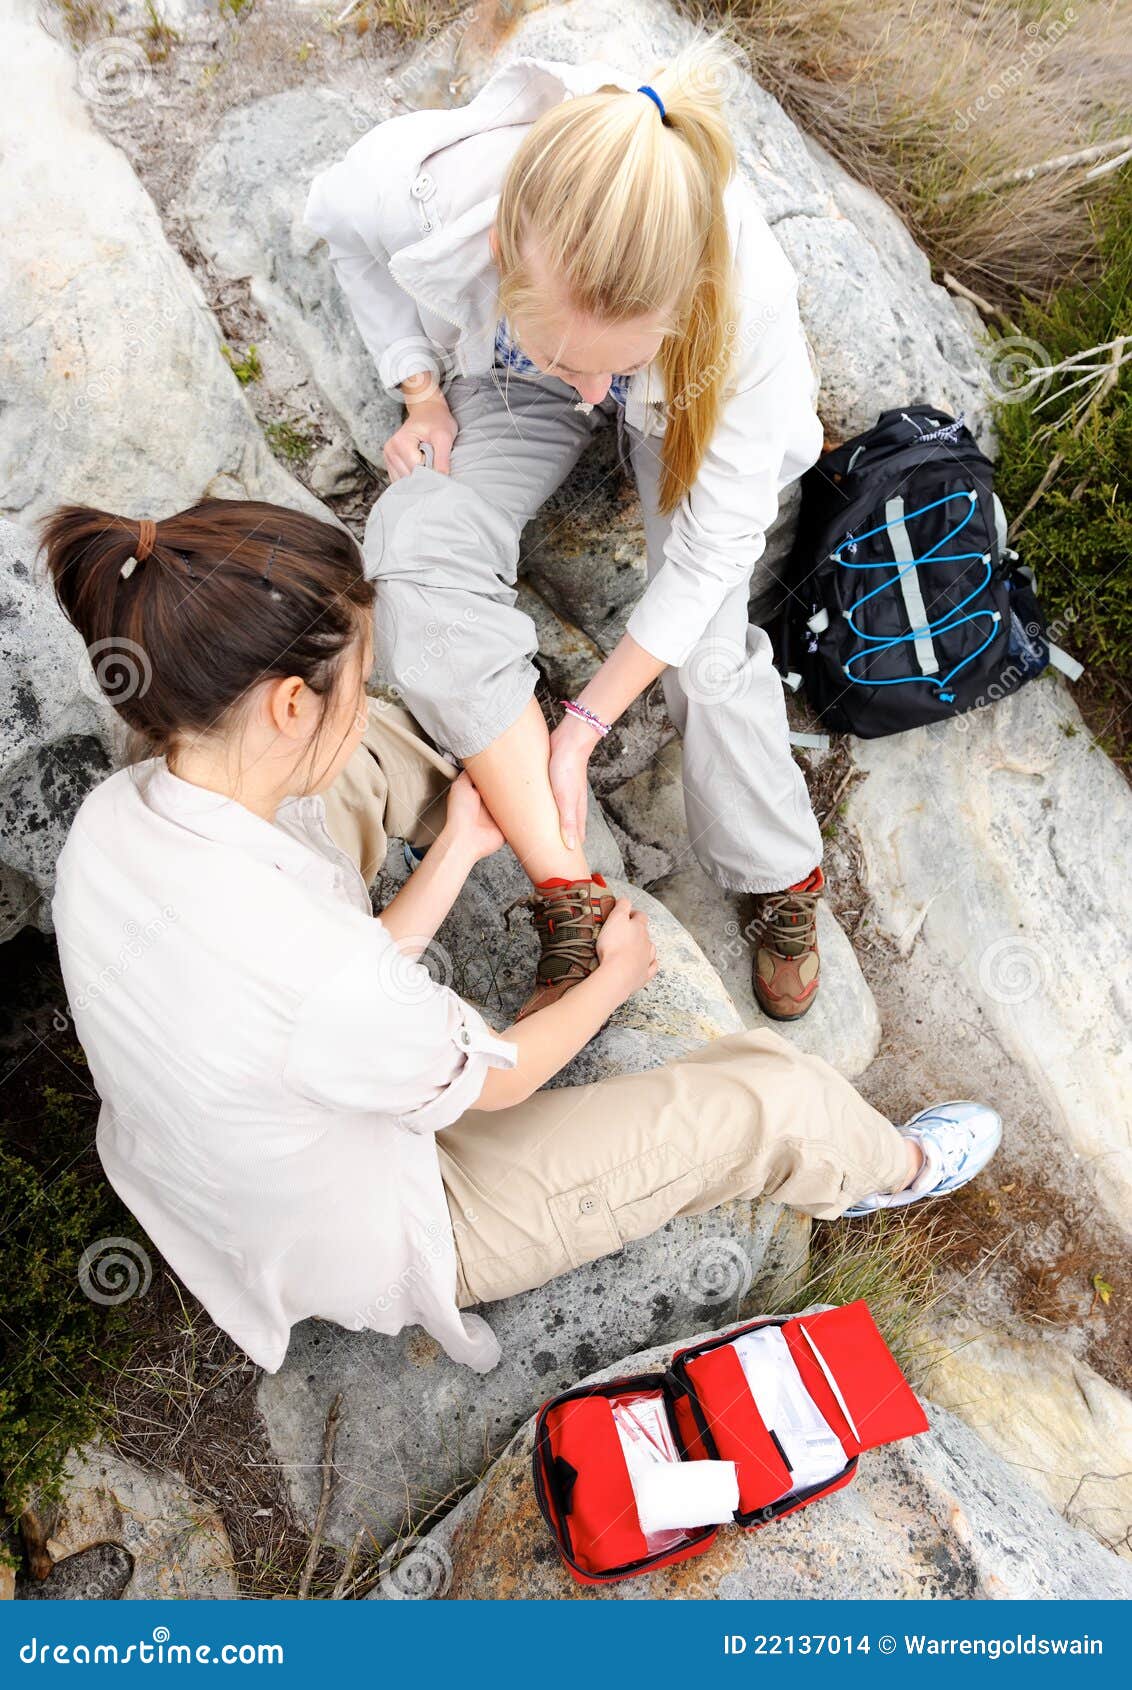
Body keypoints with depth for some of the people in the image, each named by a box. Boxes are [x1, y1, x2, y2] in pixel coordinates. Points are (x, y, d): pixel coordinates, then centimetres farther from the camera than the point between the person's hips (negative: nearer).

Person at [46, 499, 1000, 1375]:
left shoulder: (116, 816, -20)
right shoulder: (309, 968, -43)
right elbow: (495, 1079, -20)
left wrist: (456, 852, -3)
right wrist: (616, 977, -2)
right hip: (375, 1251, -6)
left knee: (361, 756, 3)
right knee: (768, 1088, -3)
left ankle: (474, 818, 35)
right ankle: (887, 1170, 32)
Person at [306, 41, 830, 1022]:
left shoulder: (747, 298, -40)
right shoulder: (427, 191, -38)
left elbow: (713, 552, -29)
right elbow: (336, 218, -10)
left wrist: (583, 723, -28)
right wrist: (422, 392, -15)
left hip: (681, 402, -1)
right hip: (503, 384, 2)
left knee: (704, 635, -22)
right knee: (420, 546, -27)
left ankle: (787, 881, 5)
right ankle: (571, 893, -24)